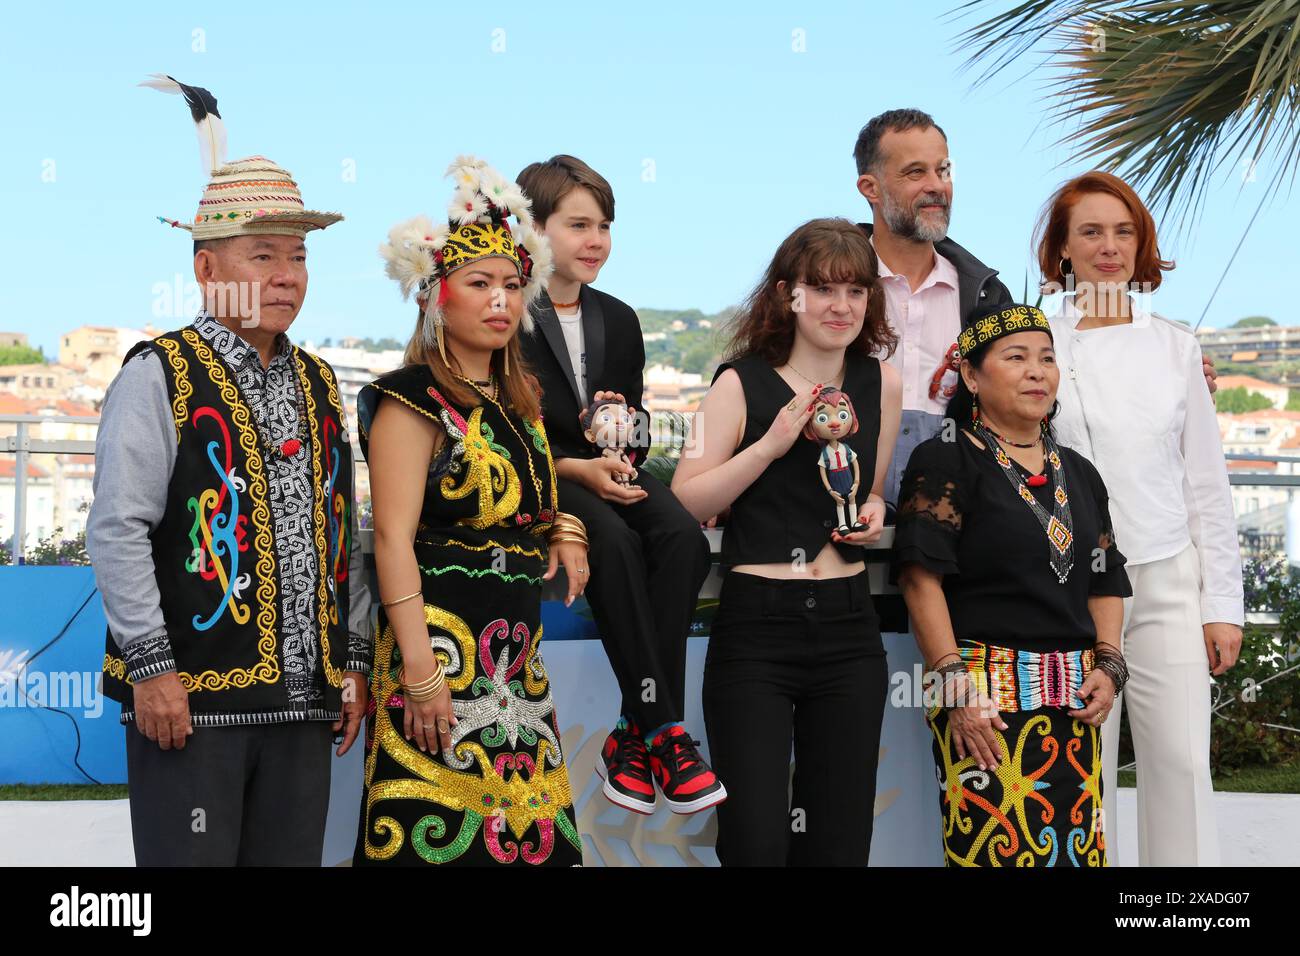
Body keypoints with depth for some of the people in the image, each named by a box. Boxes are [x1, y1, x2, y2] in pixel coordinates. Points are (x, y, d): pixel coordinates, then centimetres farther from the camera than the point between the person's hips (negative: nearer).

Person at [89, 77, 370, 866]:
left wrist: (353, 661, 12)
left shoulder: (320, 385, 14)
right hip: (192, 697, -6)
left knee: (293, 857, 11)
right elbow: (118, 530, -11)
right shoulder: (160, 376, -6)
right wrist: (151, 667, -14)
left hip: (304, 700, 6)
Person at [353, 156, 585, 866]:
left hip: (517, 658, 8)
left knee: (525, 834, 8)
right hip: (440, 642, -8)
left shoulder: (518, 401, 15)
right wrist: (421, 673, -21)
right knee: (439, 836, -7)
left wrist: (564, 529, 9)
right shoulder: (413, 401, -8)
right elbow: (393, 536, -15)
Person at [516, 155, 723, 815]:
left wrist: (623, 435, -5)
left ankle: (637, 733, -27)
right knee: (616, 541, -35)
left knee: (684, 538, -26)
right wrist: (576, 467, -20)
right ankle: (664, 729, -31)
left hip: (611, 469, 5)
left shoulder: (618, 320, 17)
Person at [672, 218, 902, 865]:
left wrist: (873, 513, 3)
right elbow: (685, 502, -9)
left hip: (848, 625, 4)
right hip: (755, 624, -4)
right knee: (755, 841, -9)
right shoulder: (743, 382, -3)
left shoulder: (881, 384, 9)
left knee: (839, 840, 8)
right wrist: (772, 444, -17)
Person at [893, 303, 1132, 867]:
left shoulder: (1079, 474, 18)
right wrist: (954, 683, -16)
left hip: (1075, 702, 6)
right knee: (995, 847, -11)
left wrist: (1107, 667, 4)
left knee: (1079, 850, 4)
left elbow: (1106, 584, 20)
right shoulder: (947, 462, -1)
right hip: (988, 692, -6)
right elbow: (922, 578, -9)